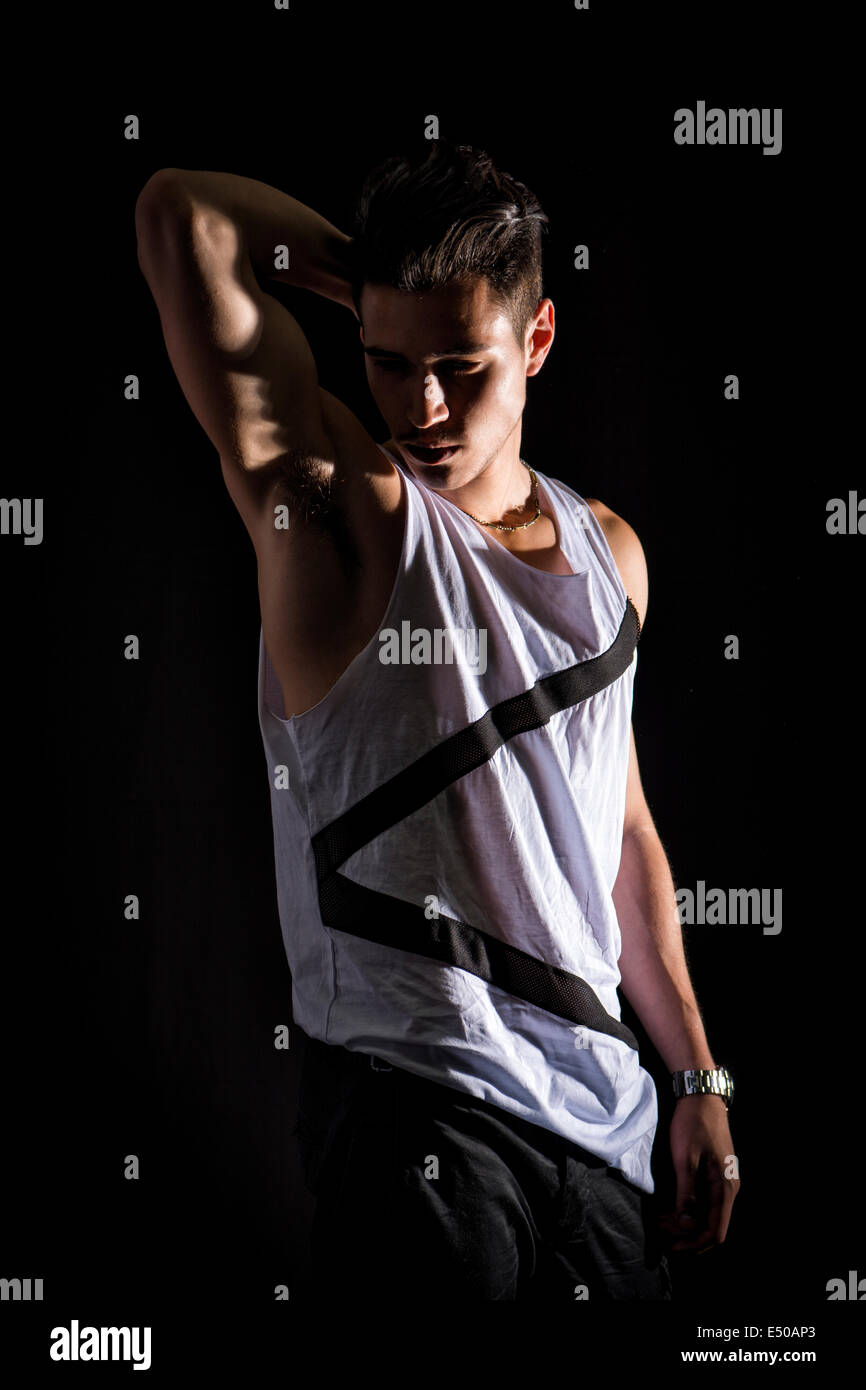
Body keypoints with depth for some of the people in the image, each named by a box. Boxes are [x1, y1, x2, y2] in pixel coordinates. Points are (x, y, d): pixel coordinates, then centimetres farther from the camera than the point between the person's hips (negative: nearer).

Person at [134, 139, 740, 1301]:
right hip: (417, 1111, -6)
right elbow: (181, 215, -17)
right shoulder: (342, 511, -7)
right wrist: (382, 276, -2)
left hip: (603, 1117, 6)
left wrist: (699, 1081, 15)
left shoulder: (609, 552, 10)